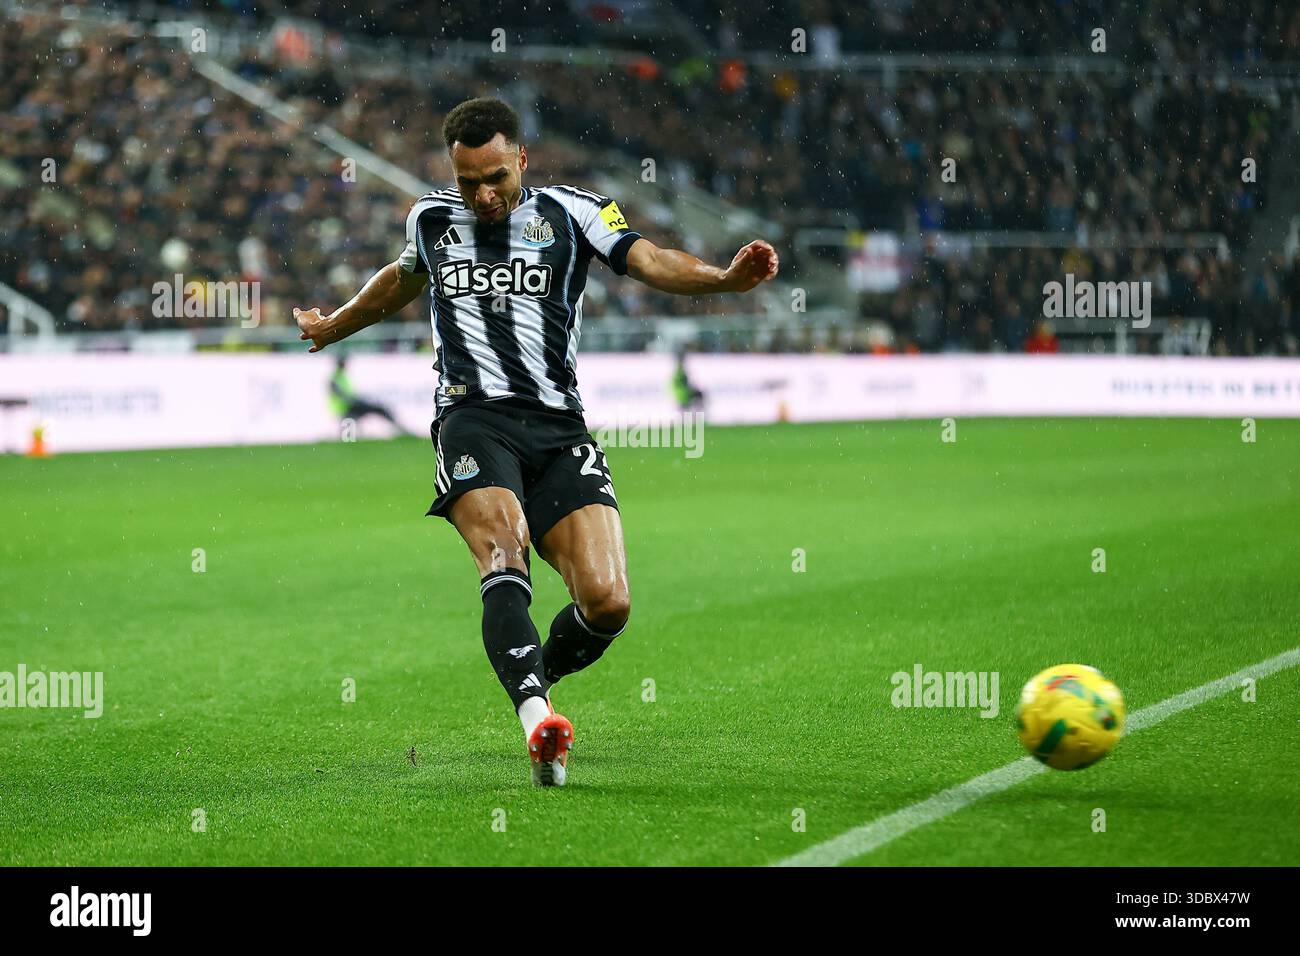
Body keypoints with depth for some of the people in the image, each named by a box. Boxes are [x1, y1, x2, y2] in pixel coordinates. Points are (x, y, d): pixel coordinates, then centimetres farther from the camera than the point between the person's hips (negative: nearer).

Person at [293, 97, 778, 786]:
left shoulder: (570, 212, 10)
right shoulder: (431, 219, 18)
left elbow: (649, 261, -4)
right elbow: (402, 279, 40)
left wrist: (726, 278, -23)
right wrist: (333, 327, 55)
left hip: (558, 427, 0)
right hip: (473, 419, 0)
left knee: (607, 601, -15)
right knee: (504, 546, -31)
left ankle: (539, 676, 17)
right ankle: (537, 720, -47)